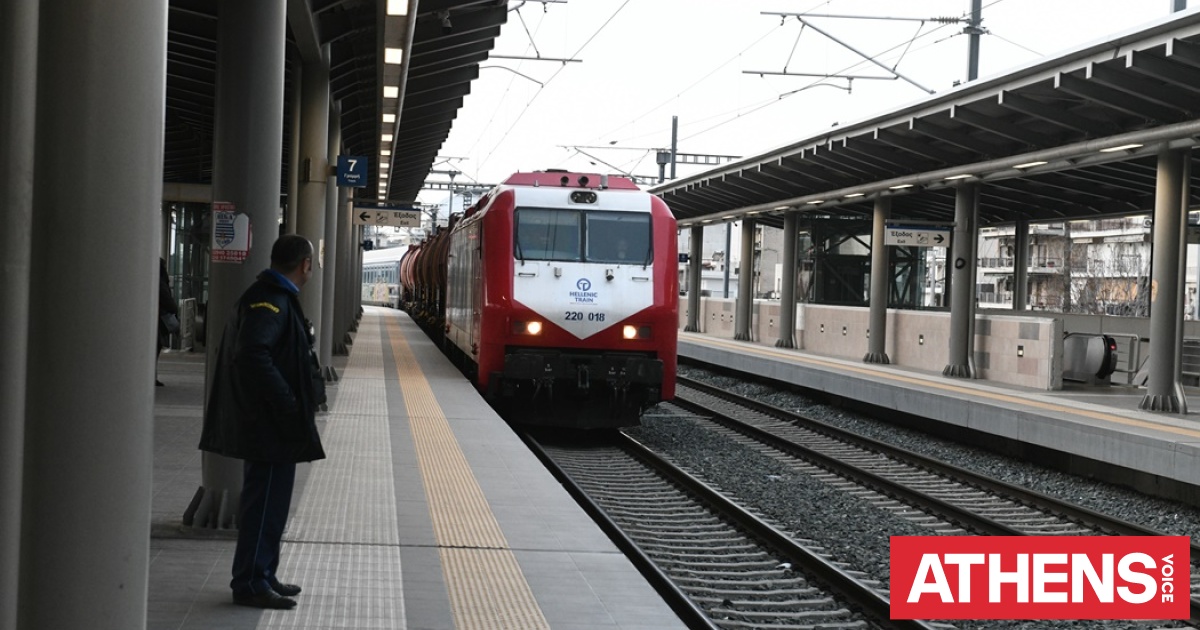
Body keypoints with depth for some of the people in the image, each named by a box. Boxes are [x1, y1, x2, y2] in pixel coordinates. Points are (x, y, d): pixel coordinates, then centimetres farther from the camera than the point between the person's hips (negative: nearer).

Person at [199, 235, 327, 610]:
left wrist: (301, 399, 16)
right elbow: (253, 354, -28)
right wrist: (288, 404, -24)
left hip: (269, 423, 11)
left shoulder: (275, 297, 15)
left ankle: (262, 576, 26)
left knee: (269, 499, 17)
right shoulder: (270, 301, -17)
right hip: (270, 424, -11)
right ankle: (251, 583, 2)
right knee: (265, 501, -4)